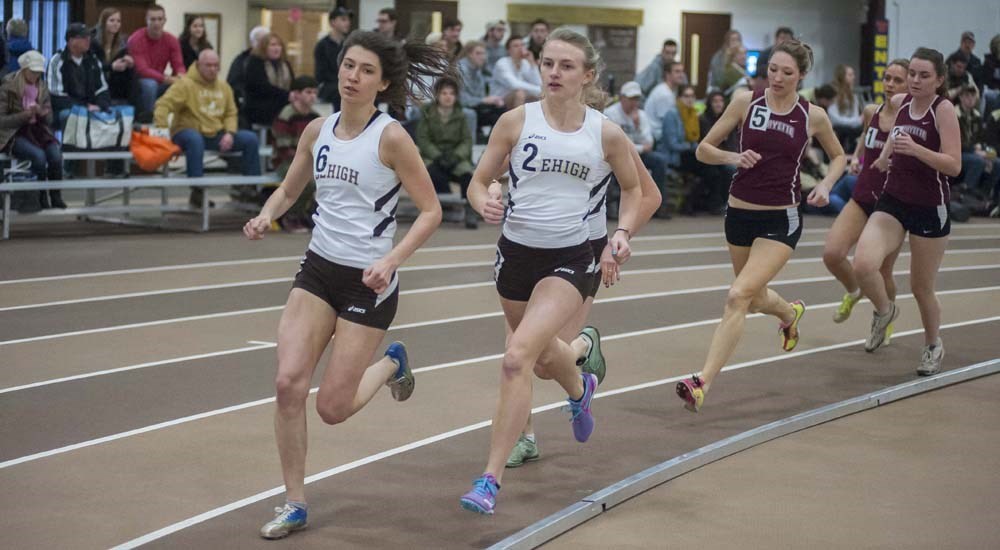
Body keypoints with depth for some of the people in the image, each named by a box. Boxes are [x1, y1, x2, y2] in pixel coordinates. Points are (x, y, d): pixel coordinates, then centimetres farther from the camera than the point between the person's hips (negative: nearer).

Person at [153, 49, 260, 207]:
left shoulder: (224, 87, 13)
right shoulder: (185, 84, -6)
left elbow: (231, 114, 13)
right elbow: (164, 105, -14)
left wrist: (229, 133, -7)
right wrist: (160, 129, -27)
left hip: (216, 135, 6)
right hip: (189, 131, -6)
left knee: (251, 139, -9)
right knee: (195, 139, -42)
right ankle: (197, 192, -37)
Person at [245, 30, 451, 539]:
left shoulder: (390, 137, -13)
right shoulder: (318, 130, 2)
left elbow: (430, 211, -10)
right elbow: (288, 190, 16)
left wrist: (391, 260, -23)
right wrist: (265, 217, -6)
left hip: (369, 281, -5)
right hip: (318, 269, 5)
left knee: (332, 408, -2)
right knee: (288, 383, -10)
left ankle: (391, 364, 31)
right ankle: (294, 504, 5)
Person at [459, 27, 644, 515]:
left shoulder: (607, 135, -5)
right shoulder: (516, 121, -5)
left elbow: (633, 189, 11)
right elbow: (479, 182, 0)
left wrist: (622, 232, -6)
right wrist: (485, 203, -22)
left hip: (570, 259, -3)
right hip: (516, 252, 3)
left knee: (518, 356, -22)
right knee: (545, 360, 23)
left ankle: (491, 479, -15)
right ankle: (580, 387, 62)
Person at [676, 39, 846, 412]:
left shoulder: (813, 116, -3)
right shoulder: (746, 102, -3)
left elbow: (838, 156, 15)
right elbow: (703, 150, 1)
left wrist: (826, 185, -4)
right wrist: (733, 157, -18)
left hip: (781, 220, -3)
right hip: (740, 213, 3)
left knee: (738, 296, -19)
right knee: (756, 299, 20)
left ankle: (703, 383, -18)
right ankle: (790, 313, 58)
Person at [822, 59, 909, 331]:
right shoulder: (871, 112, 3)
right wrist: (856, 156, 9)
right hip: (862, 198, 4)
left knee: (882, 272, 5)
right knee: (832, 253, -17)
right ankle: (853, 292, 17)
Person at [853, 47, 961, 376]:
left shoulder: (944, 109, -14)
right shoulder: (900, 103, 2)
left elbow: (954, 166, -22)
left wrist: (915, 149, -33)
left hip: (930, 210, -4)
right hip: (892, 201, 4)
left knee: (921, 287, 8)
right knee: (863, 265, -19)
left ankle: (933, 346, 36)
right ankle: (884, 311, 13)